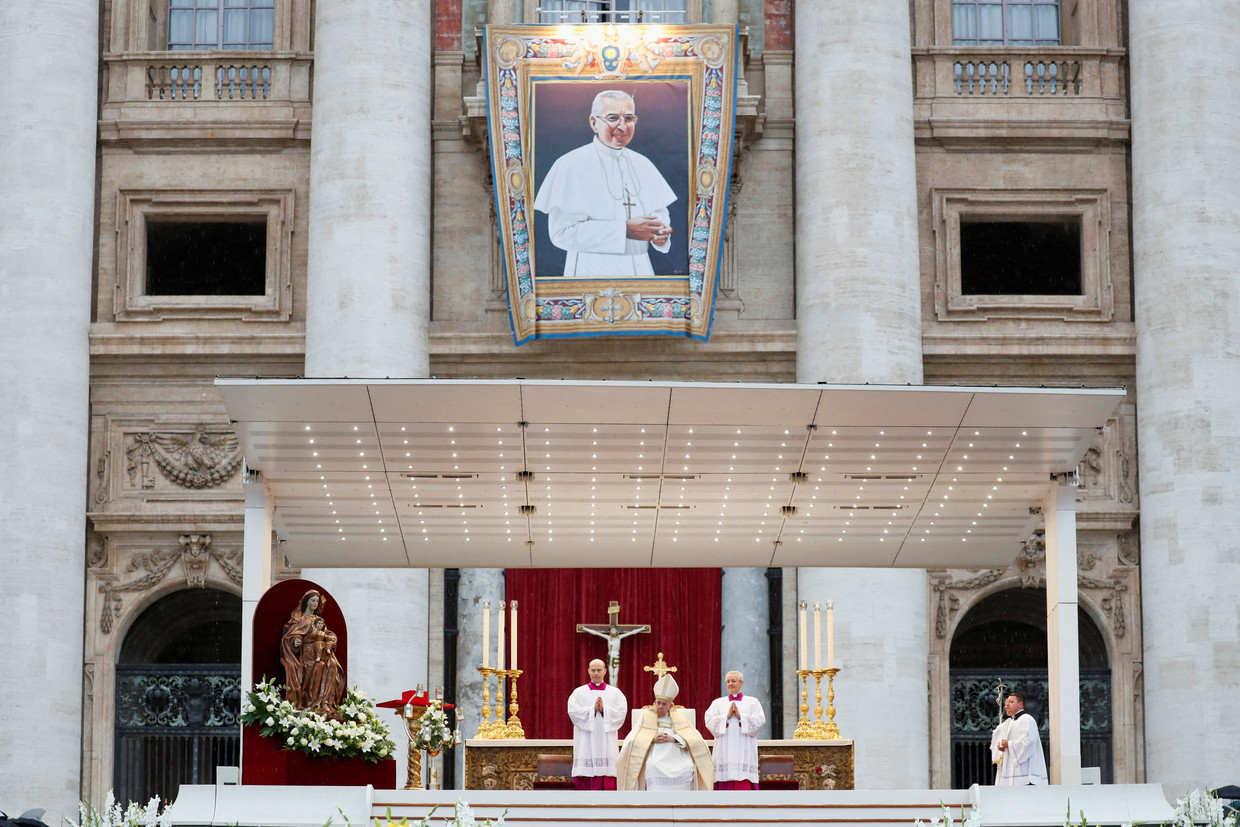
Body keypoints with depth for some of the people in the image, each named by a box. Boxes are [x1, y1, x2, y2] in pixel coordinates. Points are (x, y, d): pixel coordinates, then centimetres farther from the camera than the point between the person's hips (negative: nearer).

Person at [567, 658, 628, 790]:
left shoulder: (615, 693, 11)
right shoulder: (579, 692, 9)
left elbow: (622, 712, -2)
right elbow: (573, 711, -5)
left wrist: (604, 709, -14)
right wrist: (593, 709, -14)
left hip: (606, 743, 1)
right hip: (585, 743, -1)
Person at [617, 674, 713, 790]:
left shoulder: (679, 717, 18)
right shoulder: (647, 717, 16)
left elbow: (695, 738, 4)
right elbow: (632, 740, 4)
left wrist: (673, 739, -9)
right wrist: (653, 740, -10)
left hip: (676, 758, 1)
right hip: (655, 758, -1)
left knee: (688, 768, -30)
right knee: (653, 769, -35)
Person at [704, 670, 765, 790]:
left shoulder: (752, 702, 12)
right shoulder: (717, 703, 16)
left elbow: (760, 720, -2)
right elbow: (710, 721, 2)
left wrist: (740, 716, -10)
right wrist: (727, 716, -9)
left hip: (744, 752, -1)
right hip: (724, 752, 1)